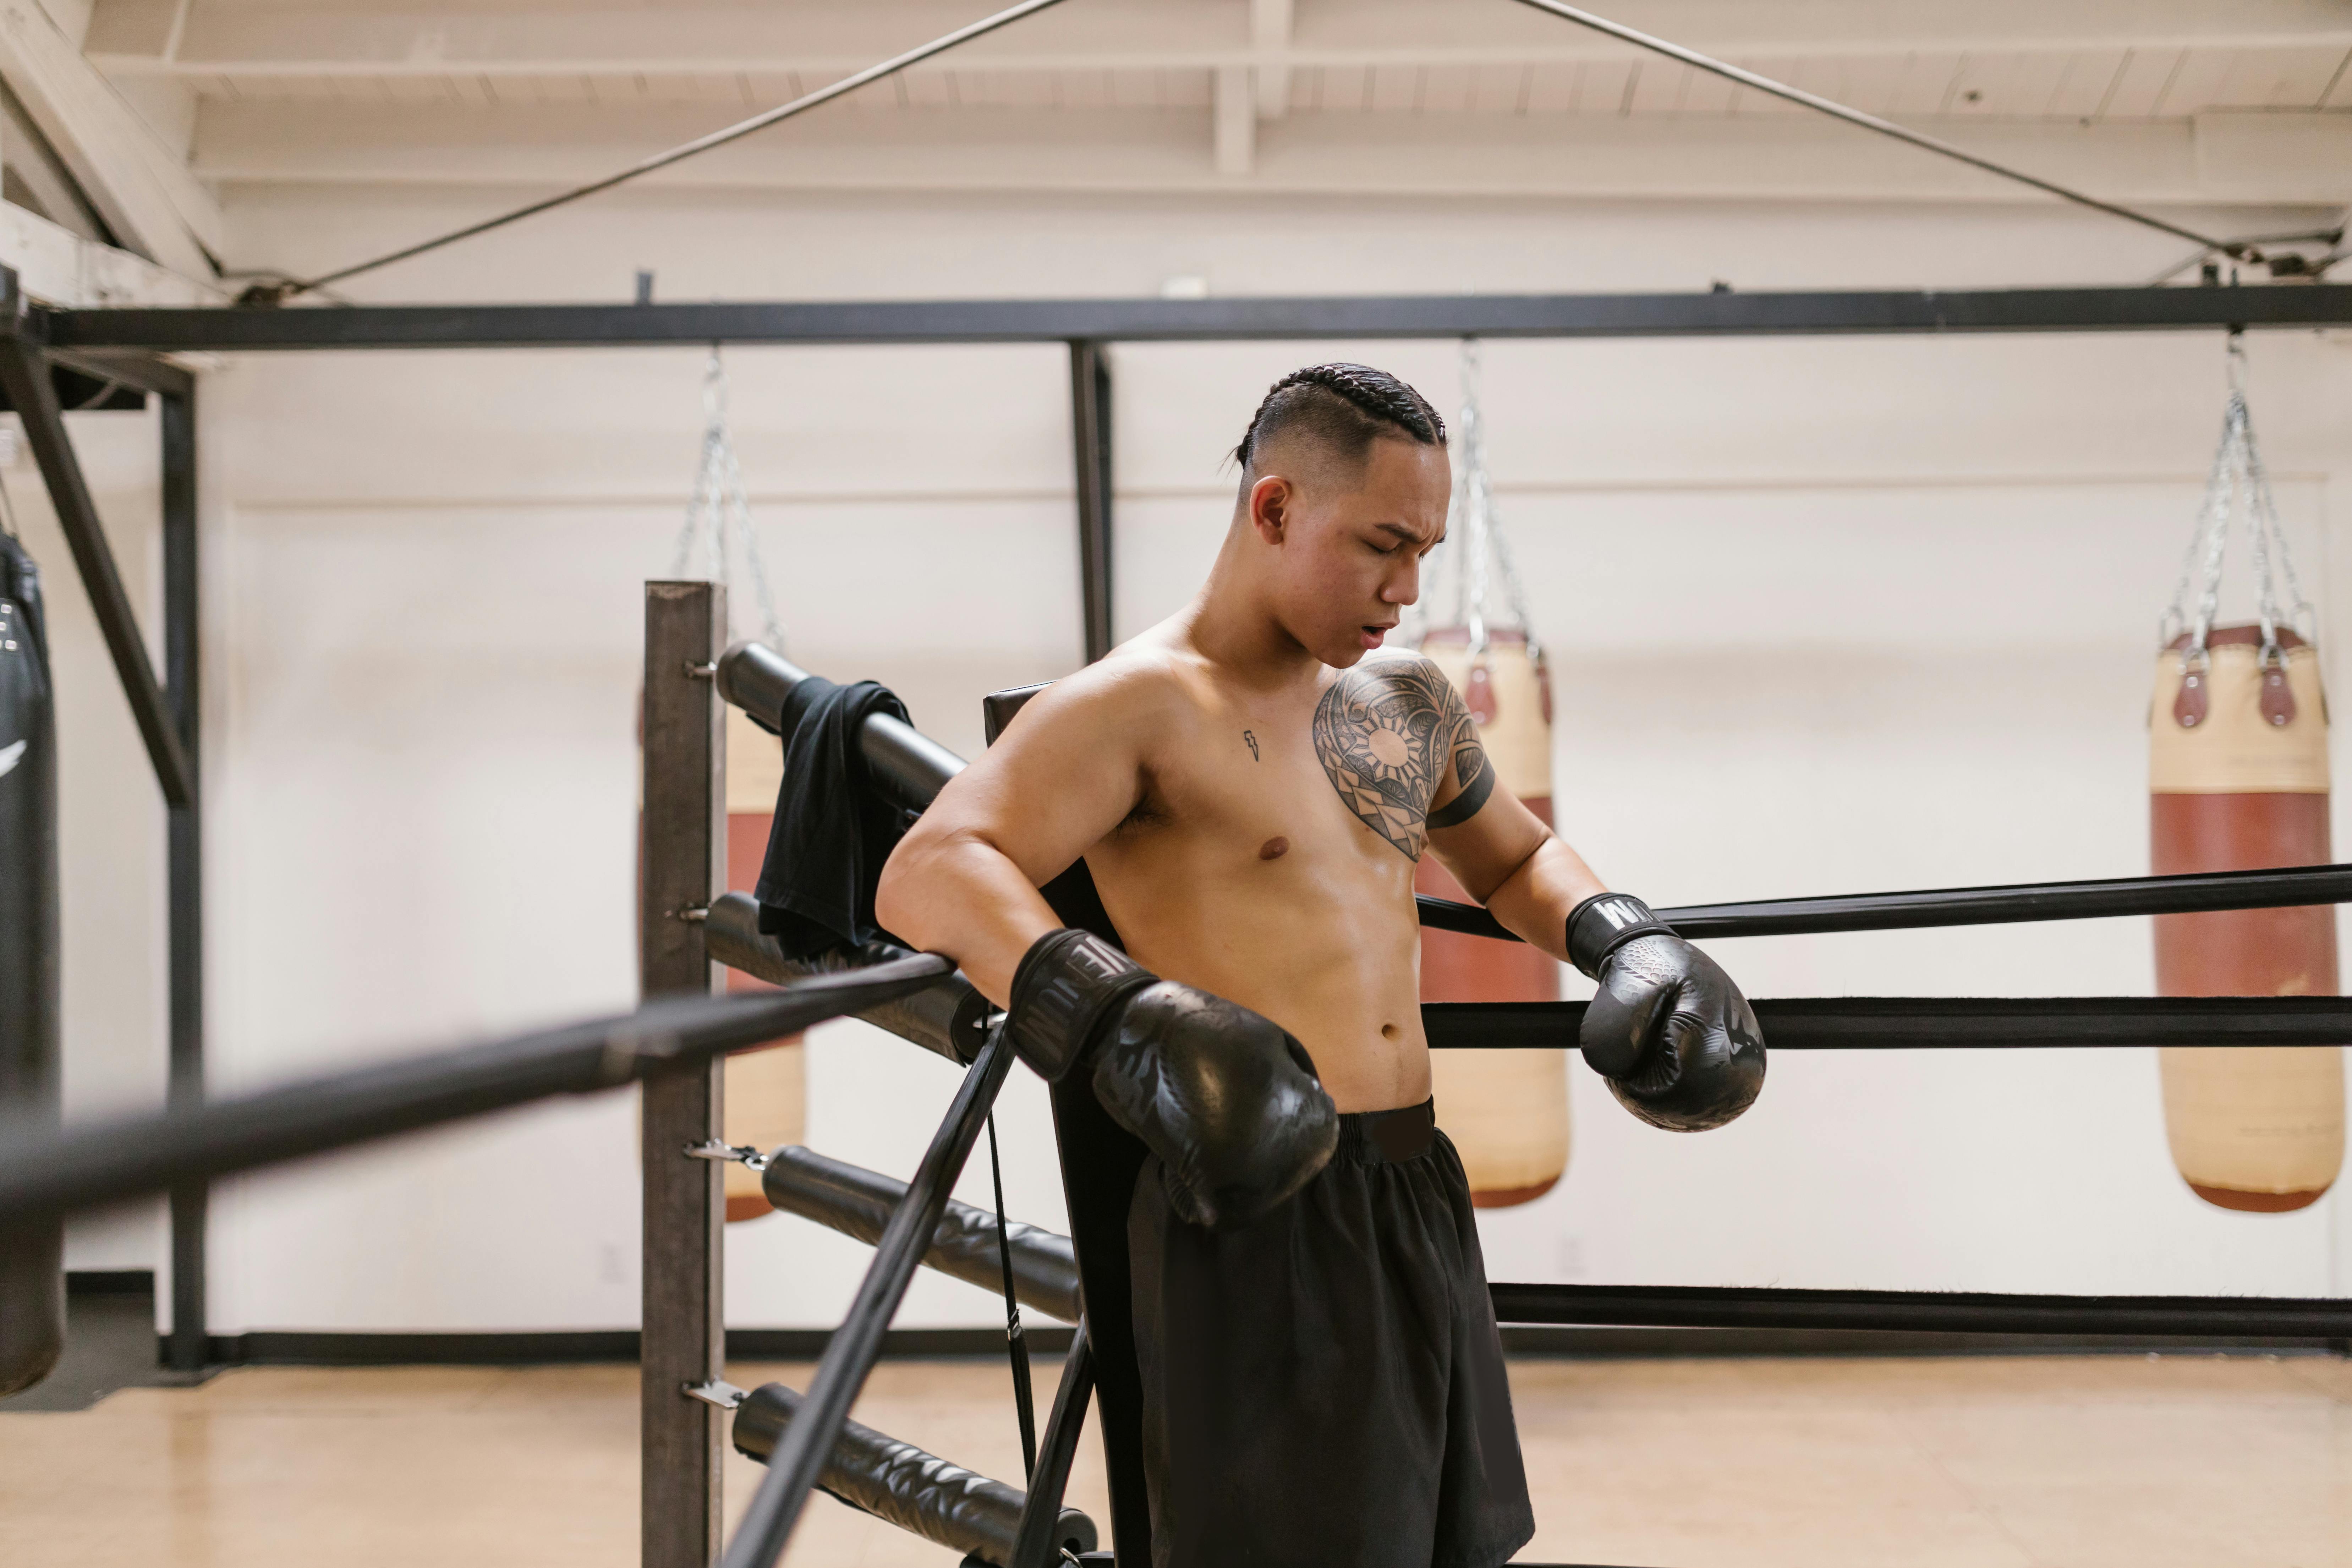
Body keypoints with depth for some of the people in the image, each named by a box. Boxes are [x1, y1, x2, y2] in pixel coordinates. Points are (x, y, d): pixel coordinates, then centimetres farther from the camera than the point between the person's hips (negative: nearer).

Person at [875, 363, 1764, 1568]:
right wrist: (1119, 1020, -40)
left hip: (1419, 1197, 8)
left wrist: (1621, 939, 10)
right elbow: (925, 875, -25)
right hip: (1259, 1213, -8)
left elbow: (1514, 858, 31)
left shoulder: (1407, 699, 14)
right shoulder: (1140, 706, -11)